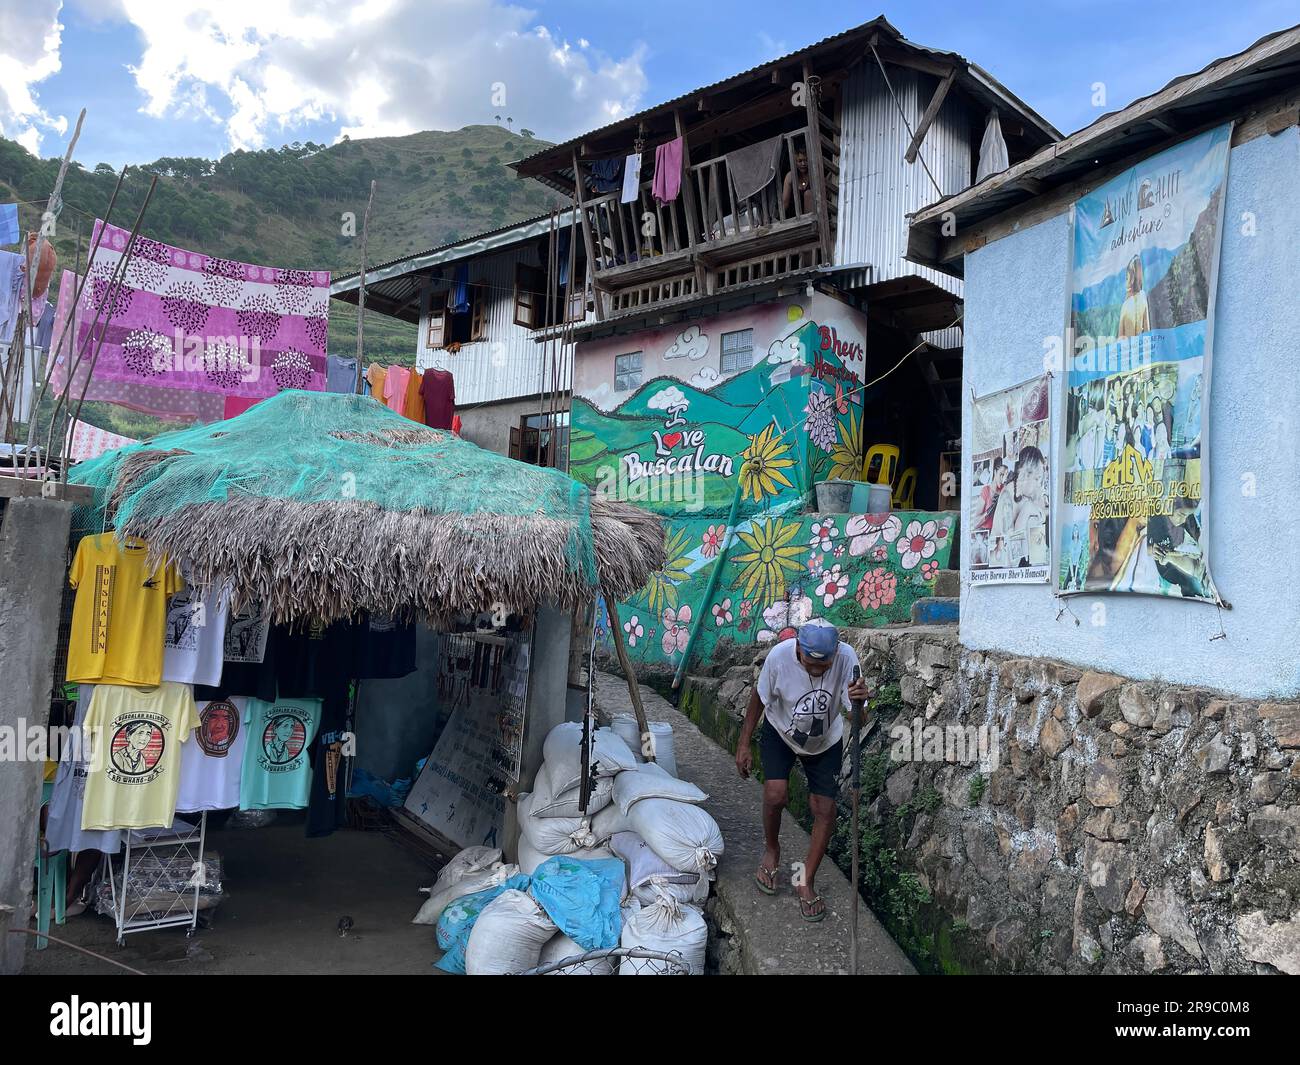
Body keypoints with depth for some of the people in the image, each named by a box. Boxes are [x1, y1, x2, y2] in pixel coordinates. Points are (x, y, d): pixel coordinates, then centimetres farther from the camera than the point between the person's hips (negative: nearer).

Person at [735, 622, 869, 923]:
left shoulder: (846, 658, -31)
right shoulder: (779, 656, -32)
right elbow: (759, 699, -13)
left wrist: (859, 702, -51)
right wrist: (743, 745, -7)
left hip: (825, 741, 1)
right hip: (780, 732, -1)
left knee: (824, 808, -3)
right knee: (775, 794, -19)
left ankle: (806, 881, 18)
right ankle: (771, 850, 13)